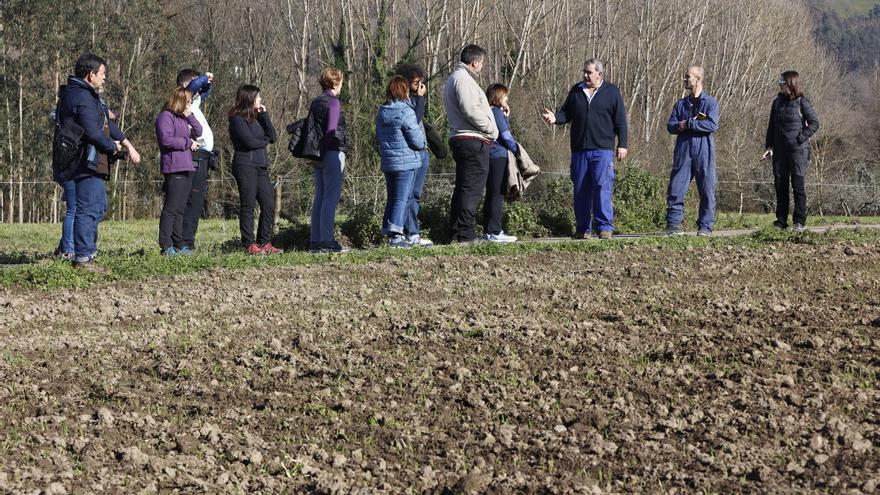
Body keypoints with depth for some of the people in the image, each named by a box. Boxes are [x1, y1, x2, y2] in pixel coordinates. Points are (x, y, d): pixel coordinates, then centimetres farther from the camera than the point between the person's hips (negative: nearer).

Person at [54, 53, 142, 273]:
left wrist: (128, 145, 13)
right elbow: (93, 132, -25)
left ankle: (88, 250, 25)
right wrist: (113, 147, -8)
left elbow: (108, 124, 20)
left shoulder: (89, 96, 18)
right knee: (88, 209, -9)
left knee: (99, 206, 20)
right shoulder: (83, 98, -17)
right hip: (88, 164, -11)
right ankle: (83, 258, -7)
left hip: (91, 163, 11)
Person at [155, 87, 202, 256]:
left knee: (180, 209, 11)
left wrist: (190, 116, 5)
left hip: (187, 168, 9)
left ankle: (178, 244, 15)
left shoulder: (183, 118, 21)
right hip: (174, 168, -9)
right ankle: (166, 246, -9)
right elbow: (165, 139, -18)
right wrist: (187, 143, -10)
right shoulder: (166, 116, -7)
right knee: (171, 208, -10)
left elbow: (198, 132, 18)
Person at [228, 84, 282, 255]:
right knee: (248, 205, -6)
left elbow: (273, 136, 10)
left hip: (261, 166, 8)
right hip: (245, 165, -8)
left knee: (269, 204, 2)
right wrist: (265, 141, 3)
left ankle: (264, 242, 9)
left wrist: (264, 115, 5)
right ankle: (249, 245, -4)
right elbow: (250, 142, -16)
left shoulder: (257, 117, 19)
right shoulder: (238, 120, -5)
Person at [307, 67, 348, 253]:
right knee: (331, 198, -7)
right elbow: (332, 131, -18)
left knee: (320, 197, 11)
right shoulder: (333, 102, -10)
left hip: (318, 155, 8)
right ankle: (327, 241, -8)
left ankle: (315, 241, 12)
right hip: (332, 153, -8)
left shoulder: (315, 102, 14)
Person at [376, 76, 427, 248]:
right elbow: (417, 140, -14)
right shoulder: (406, 112, -15)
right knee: (402, 198, -5)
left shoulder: (381, 113, 8)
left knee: (392, 198, 16)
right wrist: (424, 144, 7)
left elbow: (378, 138, 17)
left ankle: (388, 230, 16)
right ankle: (396, 235, -9)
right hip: (406, 162, -7)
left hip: (387, 162, 7)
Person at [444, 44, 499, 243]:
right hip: (473, 141, -11)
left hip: (460, 139, 11)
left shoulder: (454, 78, 23)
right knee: (472, 189, -10)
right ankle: (465, 234, -12)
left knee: (462, 188, 13)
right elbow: (471, 110, -21)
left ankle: (455, 233, 16)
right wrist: (492, 129, -11)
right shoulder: (463, 78, -10)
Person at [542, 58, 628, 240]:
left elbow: (620, 121, 4)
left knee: (602, 188, -12)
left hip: (602, 150, -4)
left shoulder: (612, 92, 3)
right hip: (579, 150, 4)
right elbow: (566, 113, 15)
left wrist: (622, 145, 0)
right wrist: (556, 118, -7)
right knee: (580, 190, 5)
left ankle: (605, 227, -8)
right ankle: (583, 229, 13)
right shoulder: (576, 91, 11)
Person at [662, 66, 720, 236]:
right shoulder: (680, 104, 16)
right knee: (675, 188, -3)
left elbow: (712, 125, -12)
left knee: (707, 190, -1)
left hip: (703, 152, -3)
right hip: (683, 151, 4)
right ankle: (674, 224, 1)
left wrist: (688, 124, -11)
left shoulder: (710, 102, 3)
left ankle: (705, 226, 5)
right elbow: (670, 126, 6)